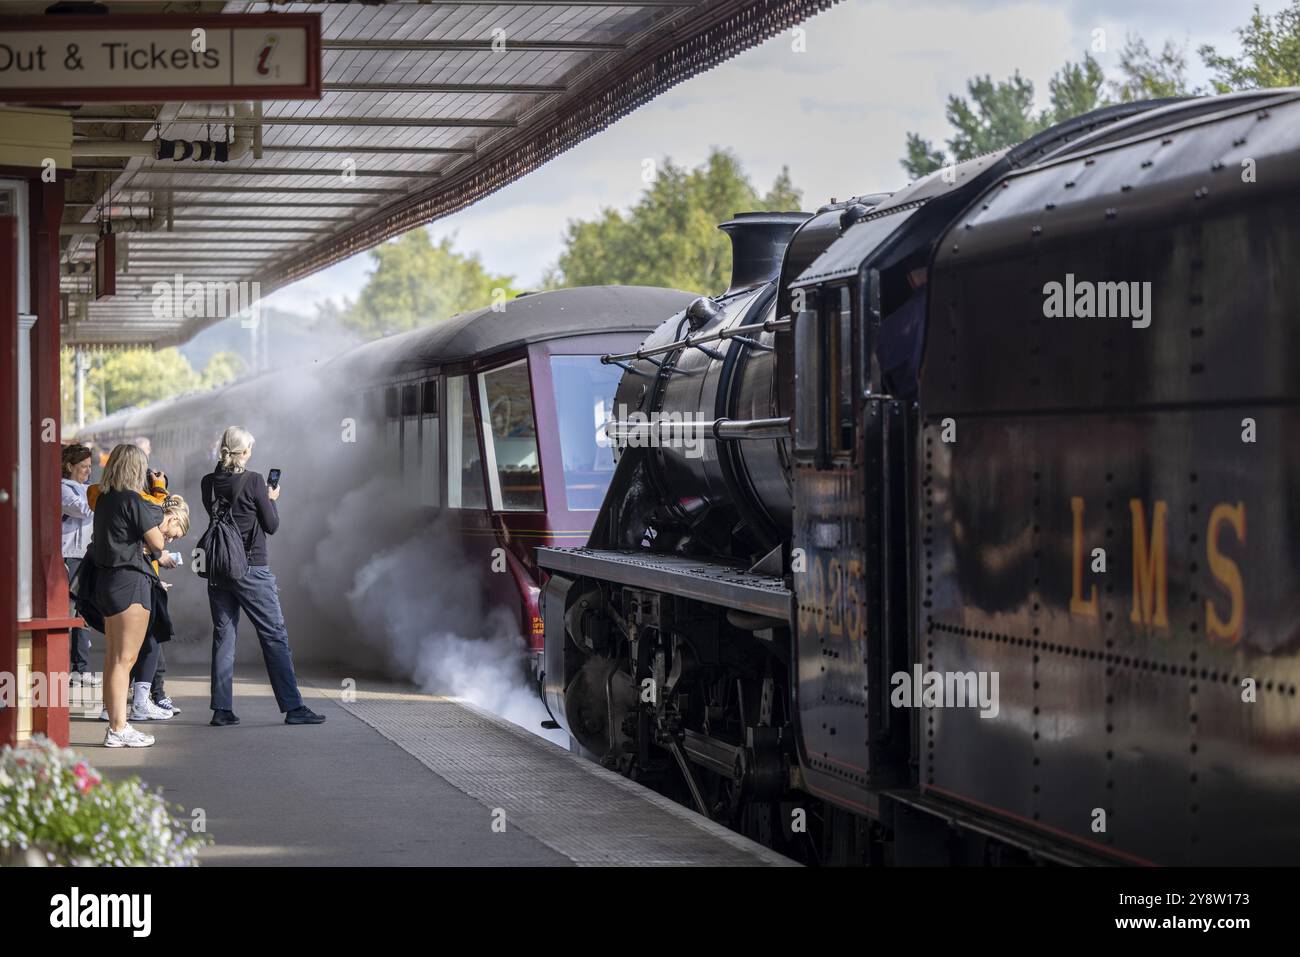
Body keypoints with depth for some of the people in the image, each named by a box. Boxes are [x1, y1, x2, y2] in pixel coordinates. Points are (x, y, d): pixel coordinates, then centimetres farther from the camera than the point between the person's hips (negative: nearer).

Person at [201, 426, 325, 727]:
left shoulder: (208, 483, 2)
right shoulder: (253, 481, -11)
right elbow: (271, 525, -5)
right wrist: (271, 499, 13)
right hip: (252, 569, -5)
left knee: (223, 637, 8)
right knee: (275, 635, 0)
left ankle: (221, 710, 4)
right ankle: (293, 707, -2)